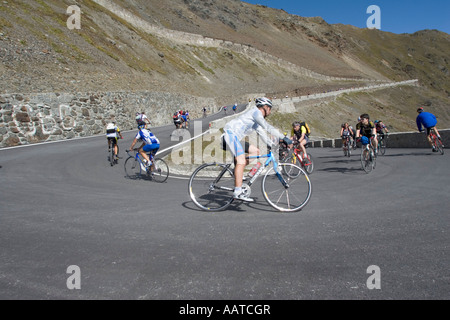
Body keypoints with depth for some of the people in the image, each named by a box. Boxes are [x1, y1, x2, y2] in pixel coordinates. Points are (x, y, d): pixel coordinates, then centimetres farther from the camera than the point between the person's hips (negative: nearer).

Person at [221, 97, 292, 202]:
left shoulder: (257, 120, 25)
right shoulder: (256, 112, -4)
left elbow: (262, 134, 26)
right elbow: (268, 127, -16)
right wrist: (283, 138, -16)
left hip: (235, 138, 10)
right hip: (230, 134, -10)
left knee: (255, 151, 10)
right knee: (241, 161, -22)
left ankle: (237, 171, 5)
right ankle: (238, 192, -28)